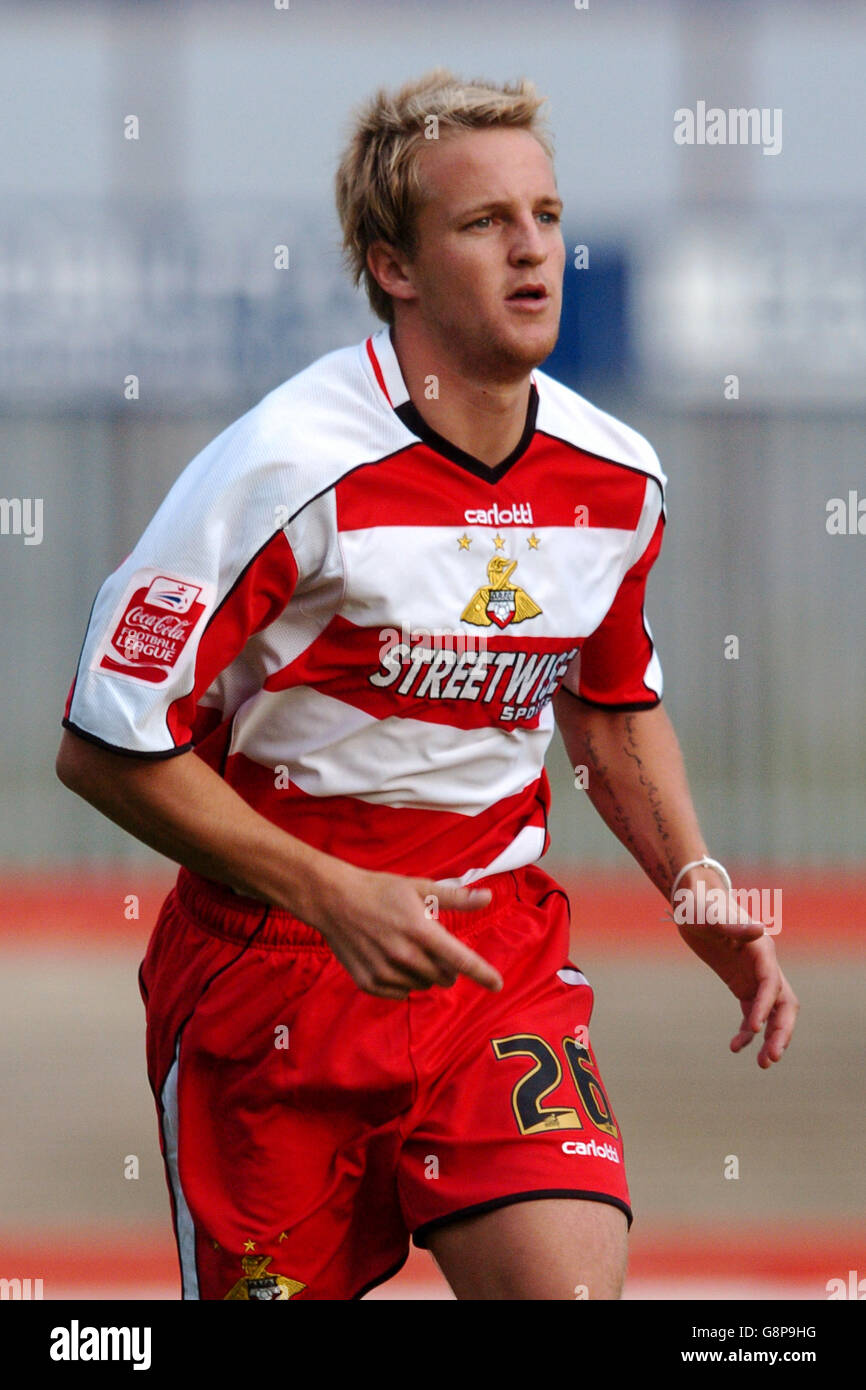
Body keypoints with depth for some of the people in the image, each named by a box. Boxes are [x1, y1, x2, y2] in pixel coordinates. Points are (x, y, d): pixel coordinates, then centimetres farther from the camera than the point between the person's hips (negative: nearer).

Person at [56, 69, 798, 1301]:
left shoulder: (617, 479, 1)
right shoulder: (285, 467, -17)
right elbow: (106, 746, -14)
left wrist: (695, 883, 5)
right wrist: (331, 898, -20)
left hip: (500, 954, 4)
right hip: (271, 966, -3)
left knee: (575, 1280, -18)